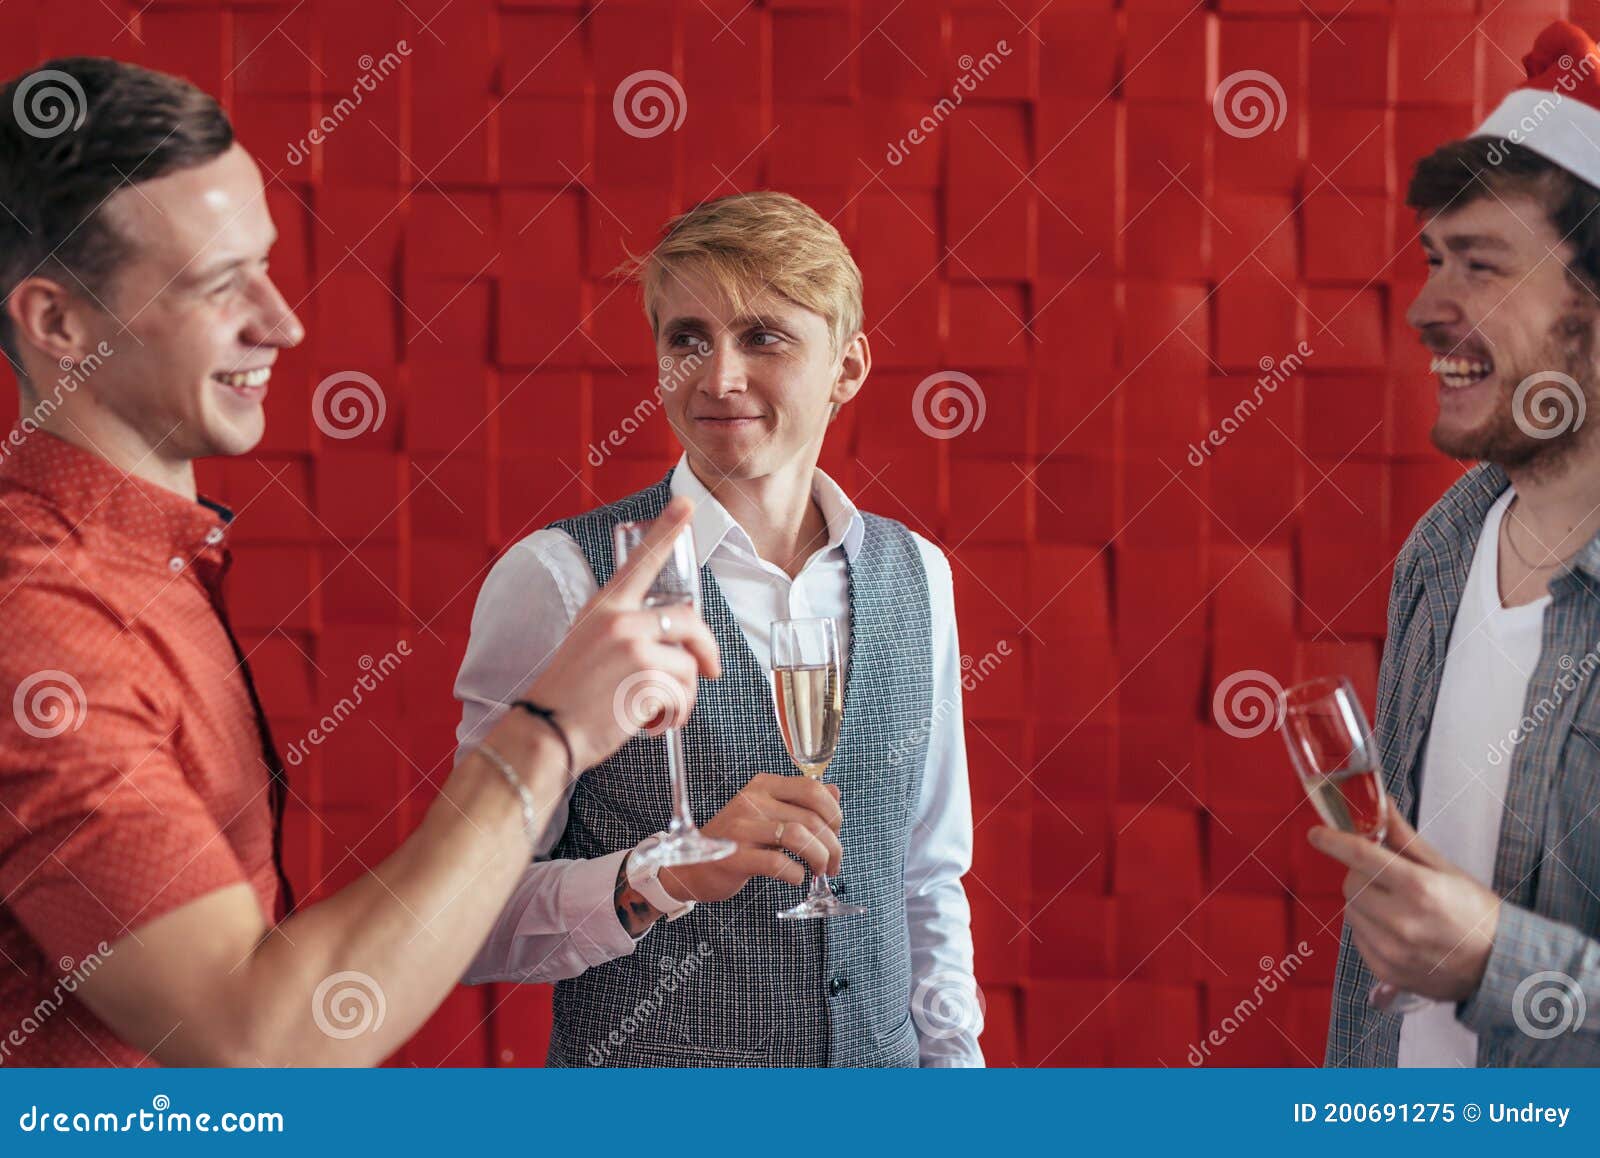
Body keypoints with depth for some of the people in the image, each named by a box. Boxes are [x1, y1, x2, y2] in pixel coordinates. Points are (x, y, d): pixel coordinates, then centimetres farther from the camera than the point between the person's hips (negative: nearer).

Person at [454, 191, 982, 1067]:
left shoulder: (915, 574, 0)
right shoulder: (557, 580, -15)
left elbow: (930, 879, 8)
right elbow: (475, 922, -15)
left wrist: (953, 1057, 3)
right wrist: (665, 876, -29)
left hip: (877, 1060, 4)